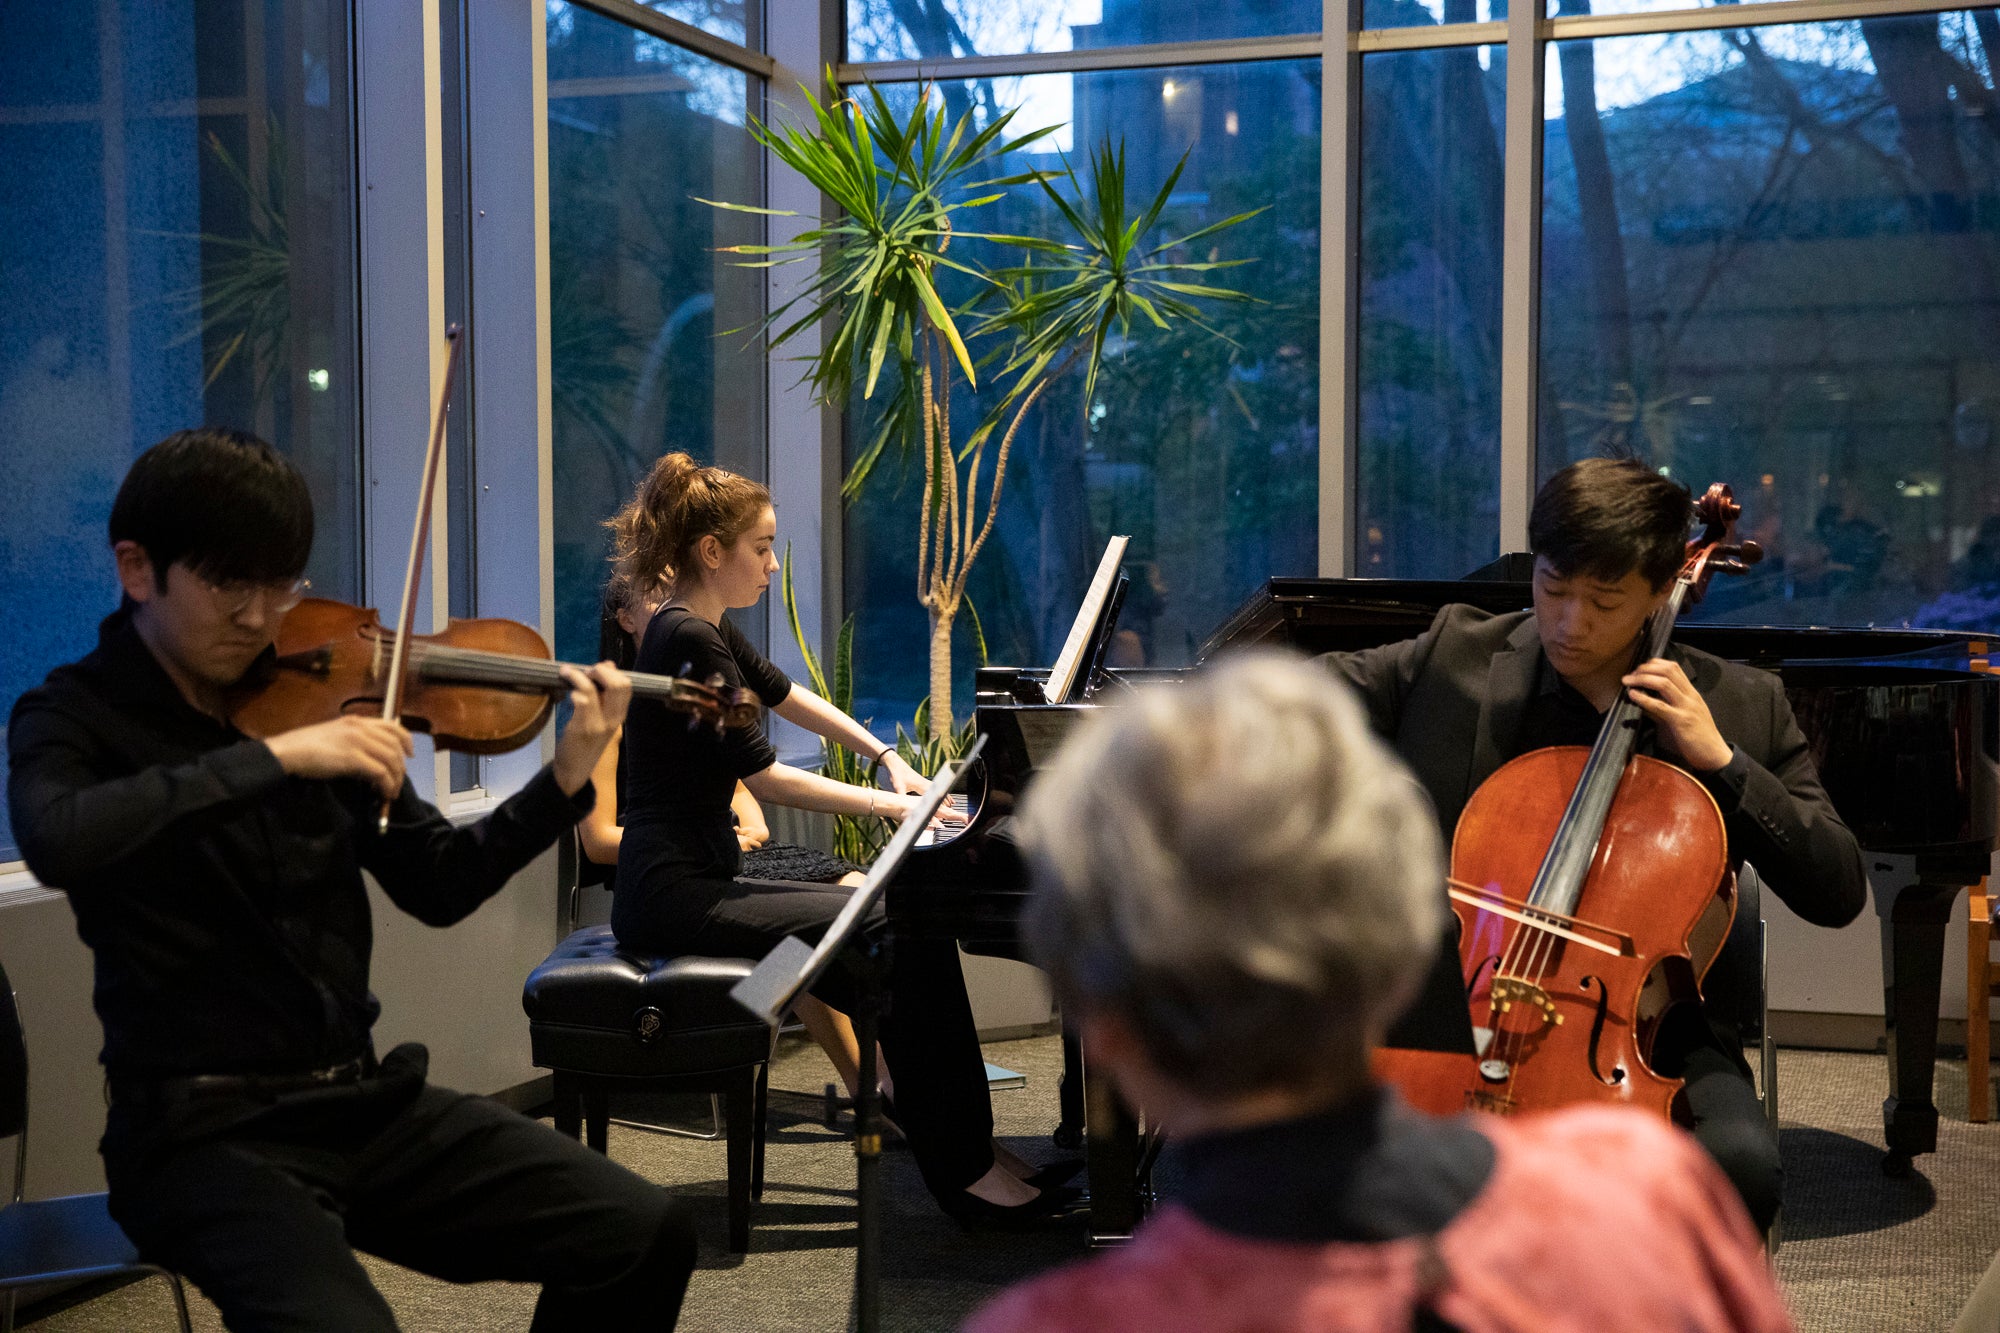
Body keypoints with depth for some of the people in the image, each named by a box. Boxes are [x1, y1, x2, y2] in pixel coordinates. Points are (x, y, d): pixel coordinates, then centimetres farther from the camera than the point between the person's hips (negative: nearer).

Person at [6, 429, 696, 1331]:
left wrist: (564, 782, -5)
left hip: (360, 1097, 5)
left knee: (648, 1237, -6)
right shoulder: (73, 716, -4)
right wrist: (275, 757, -30)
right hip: (203, 1130, -5)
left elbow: (438, 887, 9)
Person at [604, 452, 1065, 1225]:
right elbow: (765, 779, -16)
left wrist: (886, 756, 32)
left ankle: (962, 1148, 8)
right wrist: (887, 805, -7)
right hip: (675, 893, -10)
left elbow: (788, 697, 32)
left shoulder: (708, 632, 15)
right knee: (904, 937, -16)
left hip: (700, 882, 10)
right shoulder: (687, 643, -15)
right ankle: (963, 1169, -7)